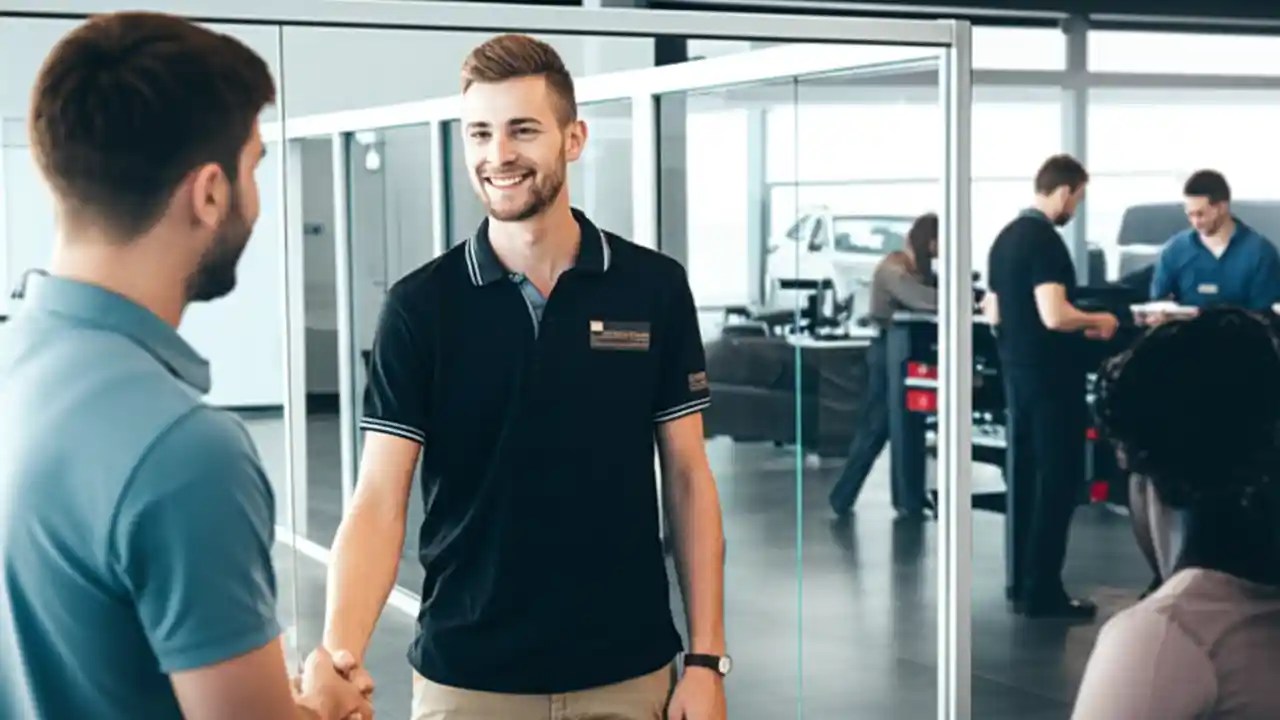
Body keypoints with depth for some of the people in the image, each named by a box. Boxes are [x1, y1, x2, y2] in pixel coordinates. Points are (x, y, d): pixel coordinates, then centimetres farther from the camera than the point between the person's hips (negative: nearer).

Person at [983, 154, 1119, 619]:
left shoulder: (1005, 237, 10)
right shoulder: (1045, 241, -17)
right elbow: (1054, 316, -26)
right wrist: (1096, 321, -7)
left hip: (1017, 371, 9)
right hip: (1050, 377, -9)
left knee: (1023, 477, 13)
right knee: (1057, 482, -3)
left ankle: (1020, 582, 19)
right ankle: (1042, 592, -1)